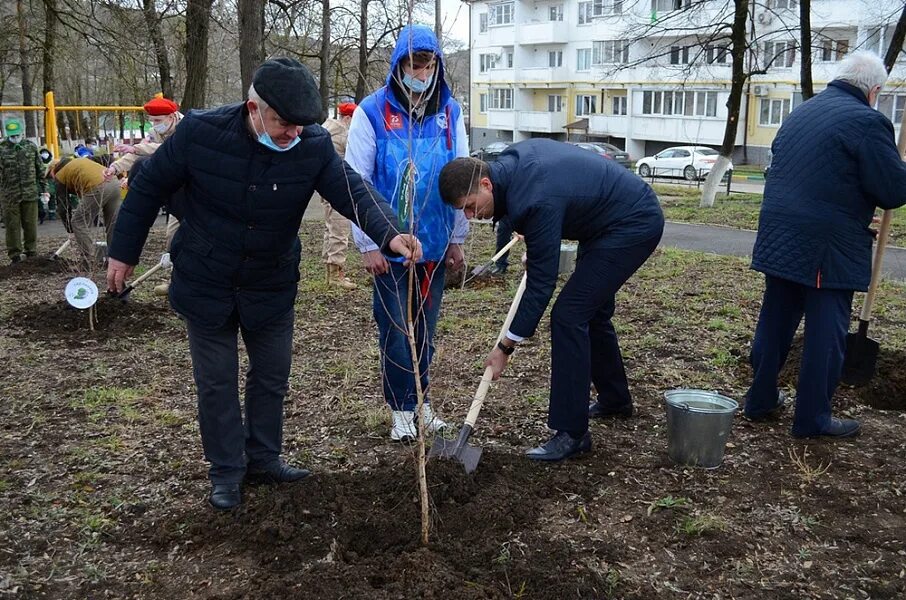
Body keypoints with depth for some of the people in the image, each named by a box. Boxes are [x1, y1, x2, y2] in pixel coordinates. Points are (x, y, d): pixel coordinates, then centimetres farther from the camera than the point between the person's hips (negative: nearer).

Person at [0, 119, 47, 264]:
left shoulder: (31, 147, 6)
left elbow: (40, 169, 12)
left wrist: (42, 188, 10)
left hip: (30, 193, 2)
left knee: (31, 224, 9)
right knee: (12, 225, 3)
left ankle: (32, 252, 21)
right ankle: (15, 254, 12)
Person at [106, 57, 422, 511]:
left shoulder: (313, 145, -17)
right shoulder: (200, 132, -21)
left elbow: (353, 191, -30)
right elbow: (148, 188, -9)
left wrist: (389, 233, -50)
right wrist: (123, 253, -4)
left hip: (271, 286, 2)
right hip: (205, 282, -2)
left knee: (272, 376, 14)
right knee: (216, 383, 9)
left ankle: (263, 459, 34)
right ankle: (226, 471, 25)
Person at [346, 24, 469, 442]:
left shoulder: (450, 112, 3)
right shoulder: (373, 111, -7)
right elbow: (357, 181, -7)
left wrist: (458, 238, 6)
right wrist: (368, 243, -10)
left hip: (435, 244, 3)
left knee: (425, 327, 14)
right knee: (394, 328, 5)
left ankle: (422, 398, 29)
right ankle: (402, 409, 18)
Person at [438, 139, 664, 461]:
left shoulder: (535, 202, -31)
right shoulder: (512, 158, -5)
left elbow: (540, 285, -24)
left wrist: (506, 347, -16)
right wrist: (535, 250, 14)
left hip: (633, 226, -10)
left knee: (568, 315, -15)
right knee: (591, 309, 21)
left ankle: (572, 433, -9)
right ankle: (614, 397, 40)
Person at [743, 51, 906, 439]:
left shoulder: (799, 114, 14)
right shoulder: (867, 122, -11)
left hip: (779, 237, 7)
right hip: (828, 247, -7)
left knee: (775, 323, 15)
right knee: (826, 332, 3)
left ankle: (761, 401, 25)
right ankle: (812, 418, 10)